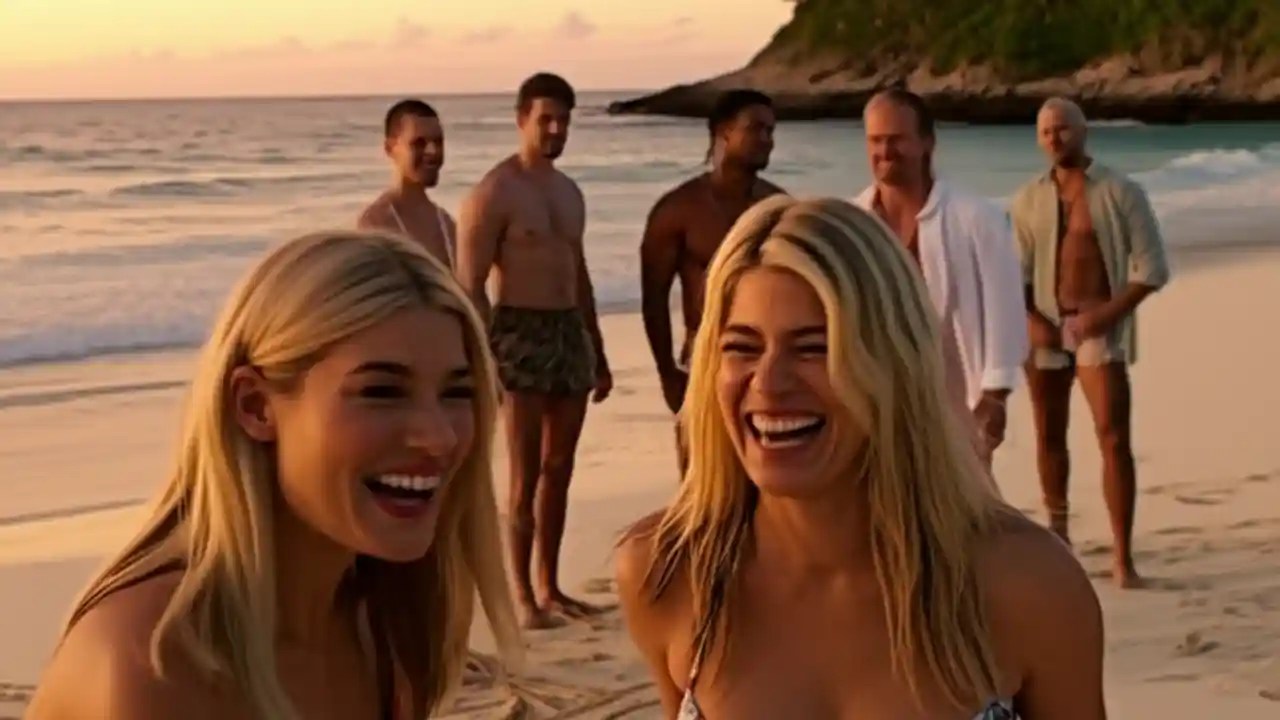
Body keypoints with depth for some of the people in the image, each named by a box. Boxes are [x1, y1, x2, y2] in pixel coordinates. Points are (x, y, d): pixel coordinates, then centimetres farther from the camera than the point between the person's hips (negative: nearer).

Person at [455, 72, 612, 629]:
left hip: (570, 332, 7)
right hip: (519, 334, -7)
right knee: (526, 474, -6)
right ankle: (522, 595, 1)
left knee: (559, 469, 10)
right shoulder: (494, 193, -8)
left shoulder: (569, 191, 16)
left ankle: (549, 587, 18)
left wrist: (599, 353, 21)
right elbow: (470, 284, -13)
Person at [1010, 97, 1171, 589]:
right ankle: (1057, 537, 31)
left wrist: (1109, 312, -15)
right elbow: (1013, 270, 7)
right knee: (1049, 435, 12)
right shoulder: (1027, 200, 7)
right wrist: (1029, 318, -10)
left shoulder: (1122, 193, -2)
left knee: (1115, 439, -12)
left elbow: (1152, 267, -4)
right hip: (1046, 328, 3)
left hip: (1100, 327, -3)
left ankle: (1123, 558, -12)